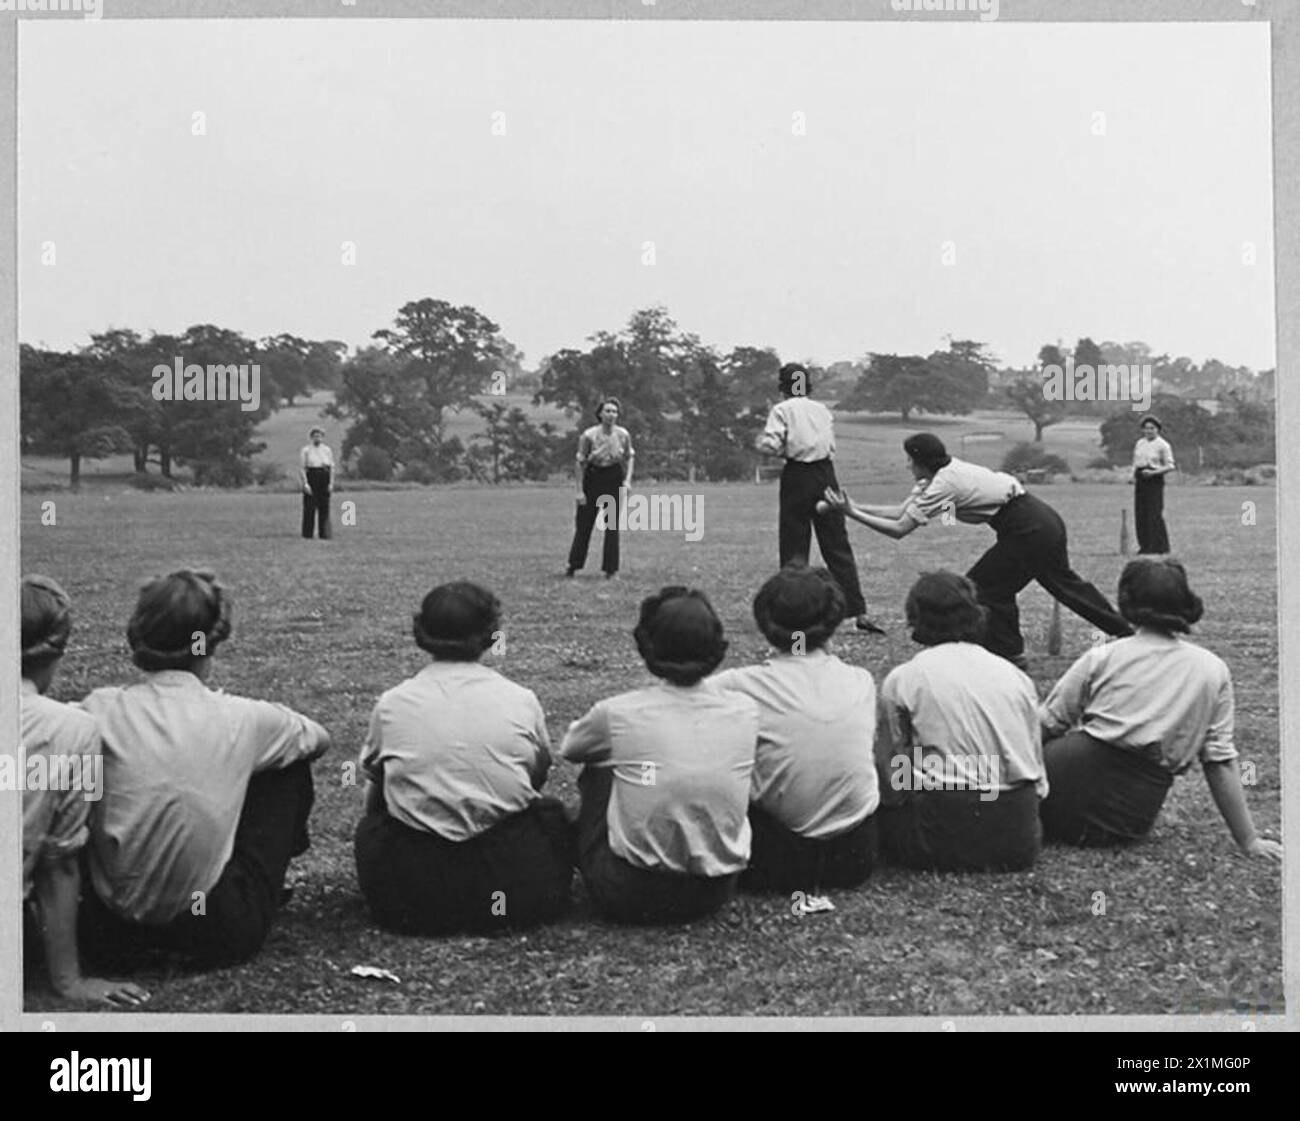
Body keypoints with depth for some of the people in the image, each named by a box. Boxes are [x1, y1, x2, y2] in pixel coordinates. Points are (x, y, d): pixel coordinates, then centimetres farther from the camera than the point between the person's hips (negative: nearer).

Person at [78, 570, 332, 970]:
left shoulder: (98, 711, -7)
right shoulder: (243, 719, -9)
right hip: (218, 934, -2)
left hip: (112, 932, 2)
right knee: (290, 763, 14)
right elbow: (321, 737, 12)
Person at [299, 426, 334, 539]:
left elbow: (332, 467, 11)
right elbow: (301, 468, -3)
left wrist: (331, 483, 1)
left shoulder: (327, 450, 13)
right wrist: (305, 484, -12)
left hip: (324, 481, 3)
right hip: (311, 479, -3)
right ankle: (307, 535, 1)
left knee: (324, 508, 1)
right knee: (309, 508, -4)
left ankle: (324, 534, 3)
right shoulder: (306, 450, 3)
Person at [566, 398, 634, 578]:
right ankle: (573, 565, 20)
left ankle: (611, 569, 8)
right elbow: (580, 462, -8)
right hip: (592, 477, -1)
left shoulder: (624, 435, -8)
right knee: (584, 522, 6)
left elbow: (629, 457, 8)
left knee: (612, 524, 0)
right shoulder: (589, 435, -15)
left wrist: (627, 480, -3)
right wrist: (579, 490, -8)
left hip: (613, 478, 1)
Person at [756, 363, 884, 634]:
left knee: (793, 549, 4)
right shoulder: (823, 409, 13)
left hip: (797, 477, -4)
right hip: (826, 475, 4)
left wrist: (760, 440, 10)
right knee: (837, 546, 5)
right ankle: (859, 612, 1)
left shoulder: (782, 410, -1)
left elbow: (770, 446, -12)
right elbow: (831, 449, 15)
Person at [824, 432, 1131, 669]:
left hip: (1028, 530, -10)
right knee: (1063, 582, 22)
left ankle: (1009, 653, 7)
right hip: (1043, 521, 10)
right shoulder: (939, 475, 10)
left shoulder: (942, 485, -18)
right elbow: (901, 511, 11)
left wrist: (852, 513, -16)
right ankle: (1128, 633, 32)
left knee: (983, 586, -2)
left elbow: (899, 529, -19)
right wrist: (857, 506, 5)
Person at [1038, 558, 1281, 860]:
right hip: (1131, 823, 4)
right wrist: (1249, 841, 10)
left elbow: (1046, 726, 6)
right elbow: (1220, 762, 4)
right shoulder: (1213, 671, 5)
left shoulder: (1102, 657, 1)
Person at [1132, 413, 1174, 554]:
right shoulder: (1139, 444, 15)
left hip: (1155, 480, -6)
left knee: (1155, 514, -9)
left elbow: (1170, 466, -6)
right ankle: (1145, 545, 10)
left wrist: (1153, 472, -18)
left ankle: (1159, 546, -3)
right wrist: (1134, 476, 9)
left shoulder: (1163, 445, -3)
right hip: (1140, 480, 6)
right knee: (1140, 513, 3)